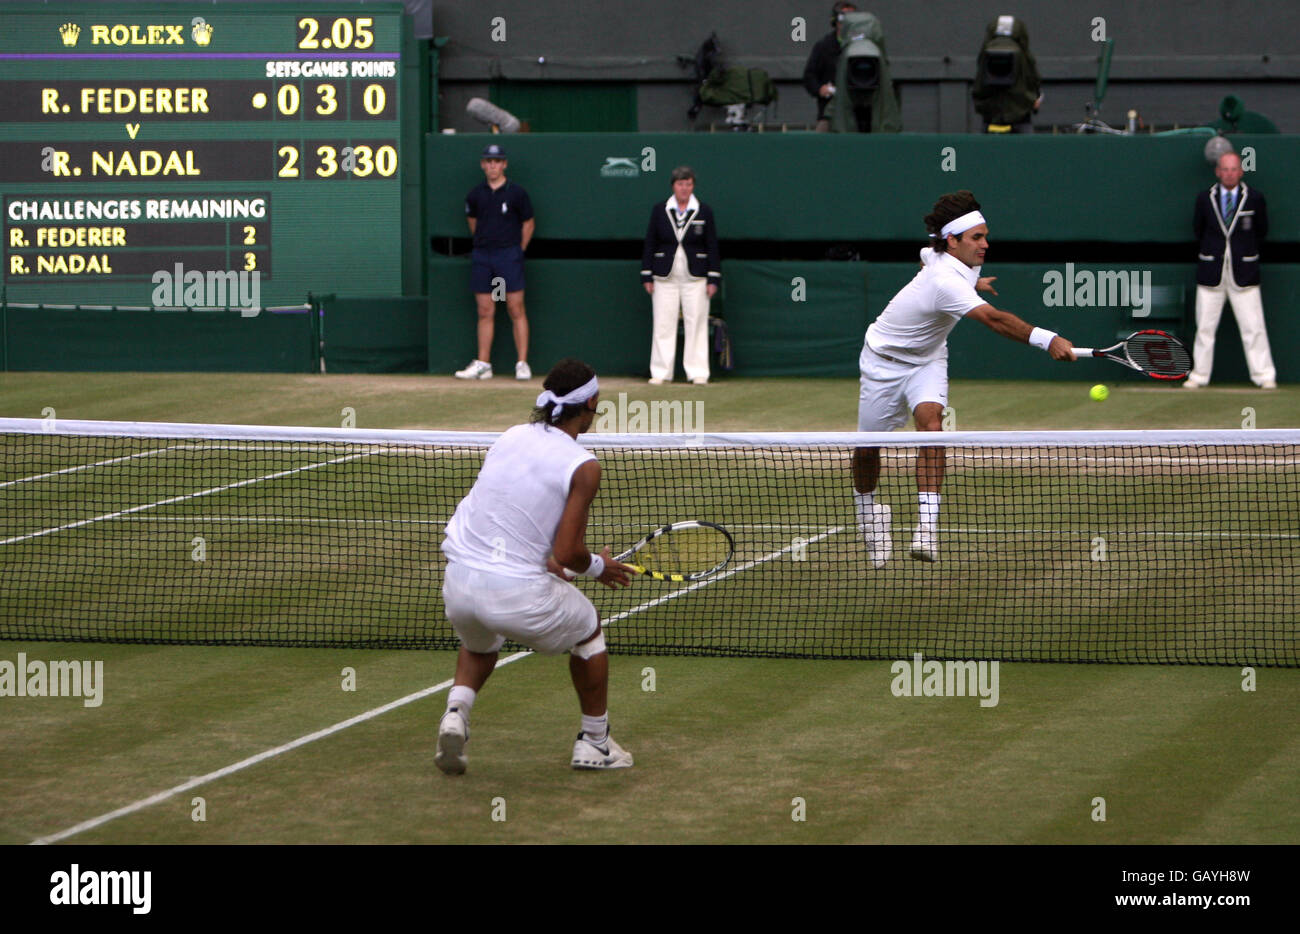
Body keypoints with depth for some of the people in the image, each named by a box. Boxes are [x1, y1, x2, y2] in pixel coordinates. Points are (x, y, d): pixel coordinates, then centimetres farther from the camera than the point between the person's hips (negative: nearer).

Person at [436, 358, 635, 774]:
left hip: (458, 581, 5)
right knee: (588, 631, 26)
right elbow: (567, 553, -13)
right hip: (518, 593, -5)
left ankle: (456, 711, 10)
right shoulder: (584, 466, -9)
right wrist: (598, 566, 8)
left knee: (479, 645, 38)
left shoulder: (511, 437, 8)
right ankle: (594, 744, 33)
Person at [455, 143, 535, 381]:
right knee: (485, 312, 5)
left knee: (516, 310, -6)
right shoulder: (476, 194, 7)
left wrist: (518, 251, 5)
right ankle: (482, 365, 8)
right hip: (481, 257, 3)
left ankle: (522, 364, -4)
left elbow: (528, 223, 6)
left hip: (509, 256, -3)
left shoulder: (516, 193, -2)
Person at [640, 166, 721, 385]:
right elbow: (649, 244, 8)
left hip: (695, 277, -1)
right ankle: (661, 373, 4)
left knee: (696, 324, -3)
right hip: (665, 277, 1)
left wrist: (713, 278, 0)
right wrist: (647, 276, 3)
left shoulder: (704, 212, 4)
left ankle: (698, 373, 2)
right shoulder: (659, 211, 6)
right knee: (663, 325, -1)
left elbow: (712, 247, 5)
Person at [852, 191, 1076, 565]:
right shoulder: (947, 283, -38)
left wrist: (971, 282, 21)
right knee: (868, 448, 6)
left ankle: (927, 526, -31)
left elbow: (927, 255, 16)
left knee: (931, 422, -22)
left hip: (926, 359, 6)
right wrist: (1047, 340, -63)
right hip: (884, 361, -6)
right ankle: (865, 506, 40)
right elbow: (995, 319, -52)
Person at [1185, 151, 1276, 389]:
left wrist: (1244, 251, 12)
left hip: (1243, 271, -1)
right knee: (1205, 326, 2)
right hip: (1211, 271, 1)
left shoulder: (1254, 199, 0)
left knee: (1253, 326, -5)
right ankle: (1199, 376, 8)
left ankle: (1264, 376, -1)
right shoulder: (1205, 199, 3)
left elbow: (1261, 231, 11)